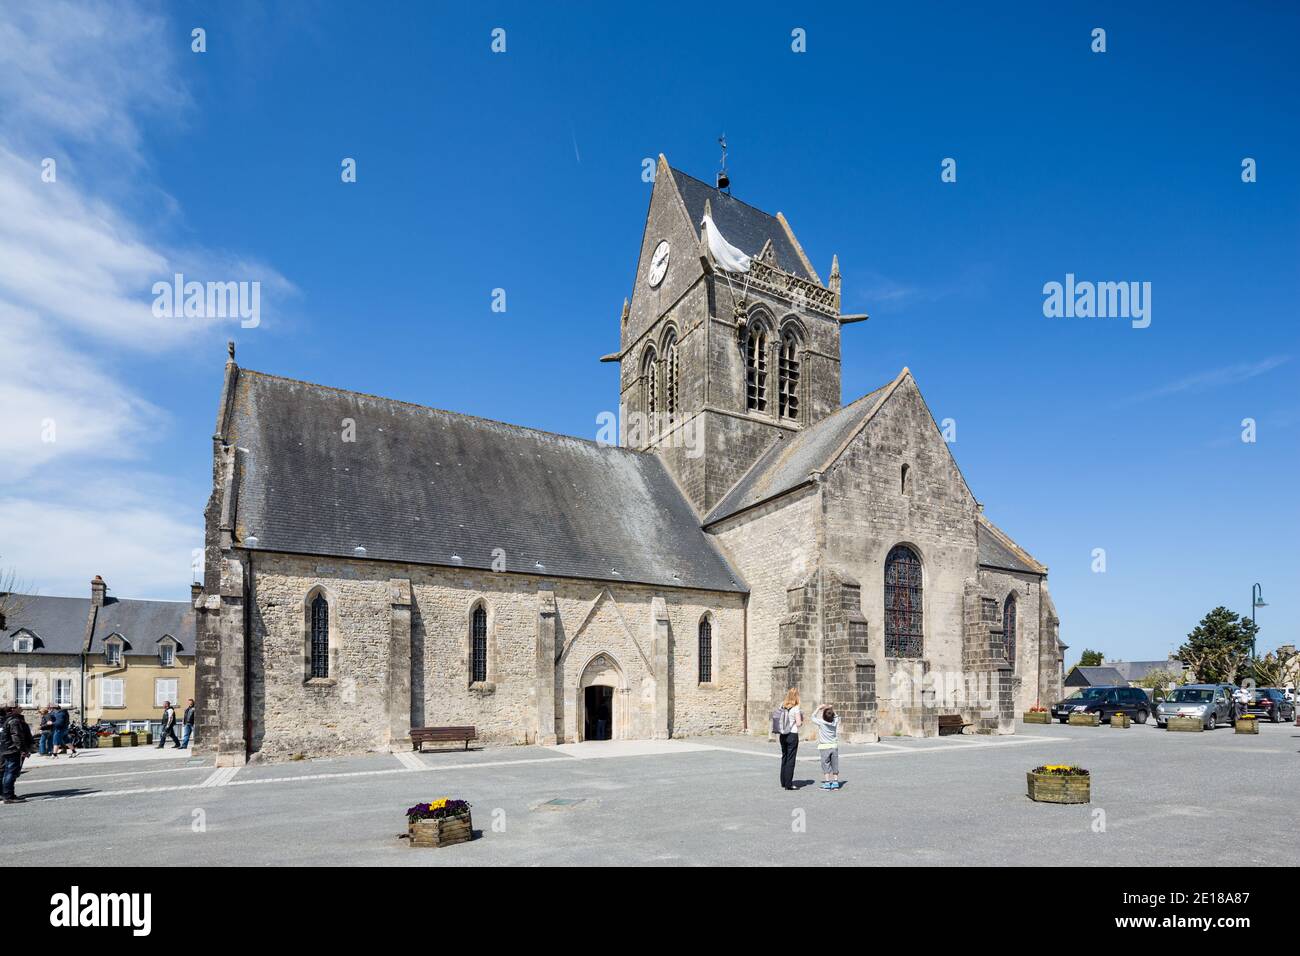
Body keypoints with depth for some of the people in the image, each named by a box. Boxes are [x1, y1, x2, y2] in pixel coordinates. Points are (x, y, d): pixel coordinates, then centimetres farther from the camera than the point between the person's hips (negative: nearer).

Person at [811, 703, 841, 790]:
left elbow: (813, 717, 3)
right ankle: (835, 782, 12)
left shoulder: (821, 722, -13)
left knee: (826, 765, 2)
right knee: (835, 765, 9)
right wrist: (832, 710, 10)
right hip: (834, 746, 3)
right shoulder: (835, 722, -4)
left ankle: (827, 783, 2)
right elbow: (837, 716, 20)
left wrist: (819, 708, 6)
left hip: (824, 747, -3)